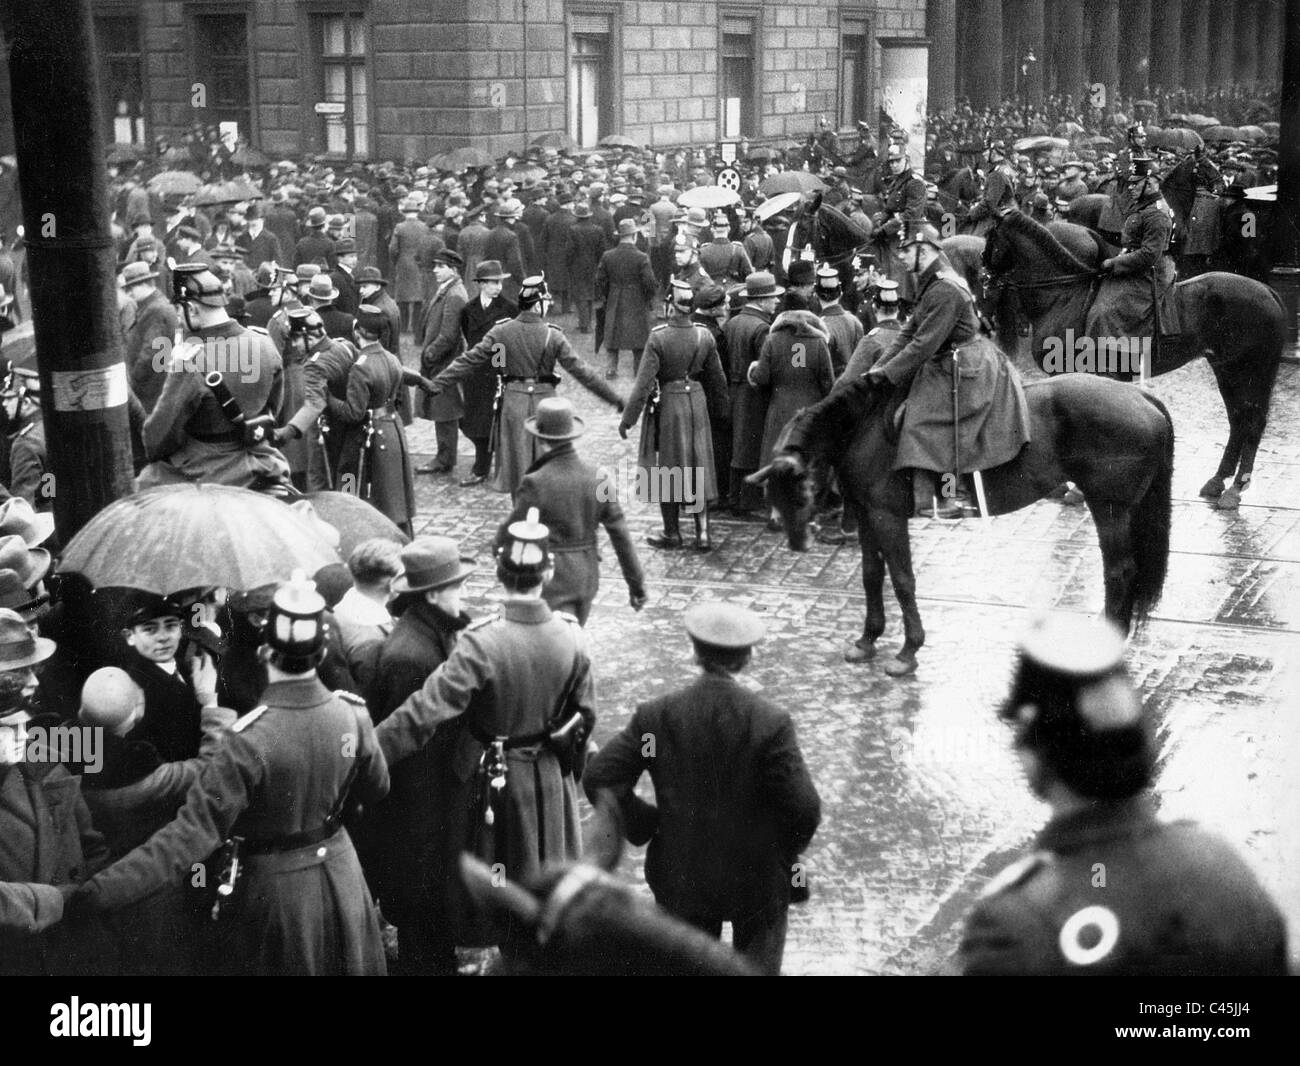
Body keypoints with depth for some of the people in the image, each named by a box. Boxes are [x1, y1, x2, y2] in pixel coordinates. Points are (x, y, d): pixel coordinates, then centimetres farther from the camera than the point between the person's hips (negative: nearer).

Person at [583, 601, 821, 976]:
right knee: (757, 964, 20)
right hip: (756, 876, -2)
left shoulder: (655, 716, -14)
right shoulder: (771, 723, -21)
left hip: (682, 878, 2)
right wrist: (788, 848, 1)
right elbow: (804, 809, -20)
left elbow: (599, 777, -12)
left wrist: (646, 825, 0)